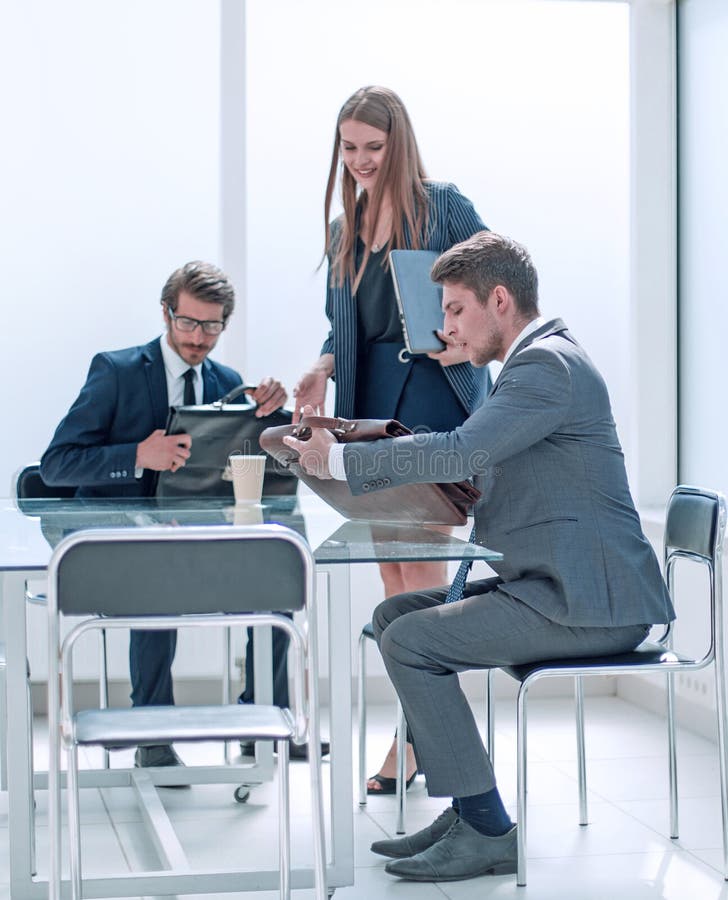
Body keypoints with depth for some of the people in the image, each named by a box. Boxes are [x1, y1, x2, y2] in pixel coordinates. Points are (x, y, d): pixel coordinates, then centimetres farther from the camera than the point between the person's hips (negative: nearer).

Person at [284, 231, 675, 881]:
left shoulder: (548, 364, -15)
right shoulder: (534, 362, 19)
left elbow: (460, 454, -25)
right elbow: (469, 463, 20)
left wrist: (341, 459, -15)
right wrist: (349, 464, 9)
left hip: (588, 602, -11)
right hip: (552, 586, 11)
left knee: (410, 642, -17)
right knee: (394, 616, 11)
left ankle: (488, 831, -8)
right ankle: (465, 810, 11)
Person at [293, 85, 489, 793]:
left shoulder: (445, 208, 0)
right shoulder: (343, 228, 17)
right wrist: (323, 368, 1)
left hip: (434, 395, -6)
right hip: (368, 402, 6)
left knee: (419, 558, -10)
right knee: (389, 563, 5)